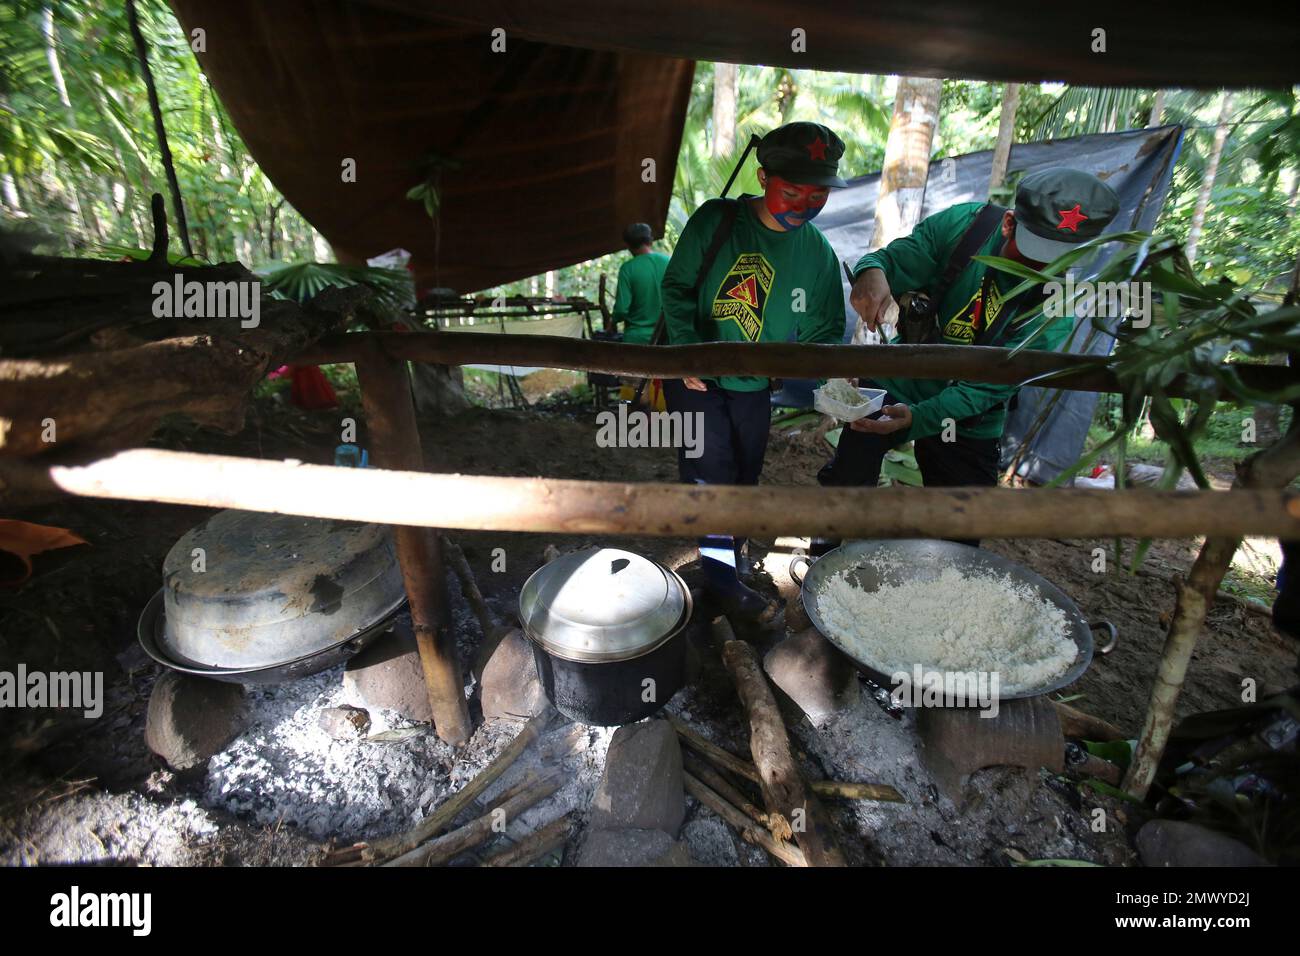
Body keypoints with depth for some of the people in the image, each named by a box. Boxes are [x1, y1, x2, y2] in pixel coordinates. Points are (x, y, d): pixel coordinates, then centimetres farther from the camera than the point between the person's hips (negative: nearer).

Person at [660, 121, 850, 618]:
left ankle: (725, 563, 33)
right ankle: (722, 573, -4)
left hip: (754, 386, 4)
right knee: (712, 463, -18)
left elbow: (828, 327, 5)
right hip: (696, 373, -3)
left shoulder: (818, 252, 0)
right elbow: (677, 286, -7)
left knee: (743, 477, 11)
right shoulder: (716, 220, -10)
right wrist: (687, 351, -21)